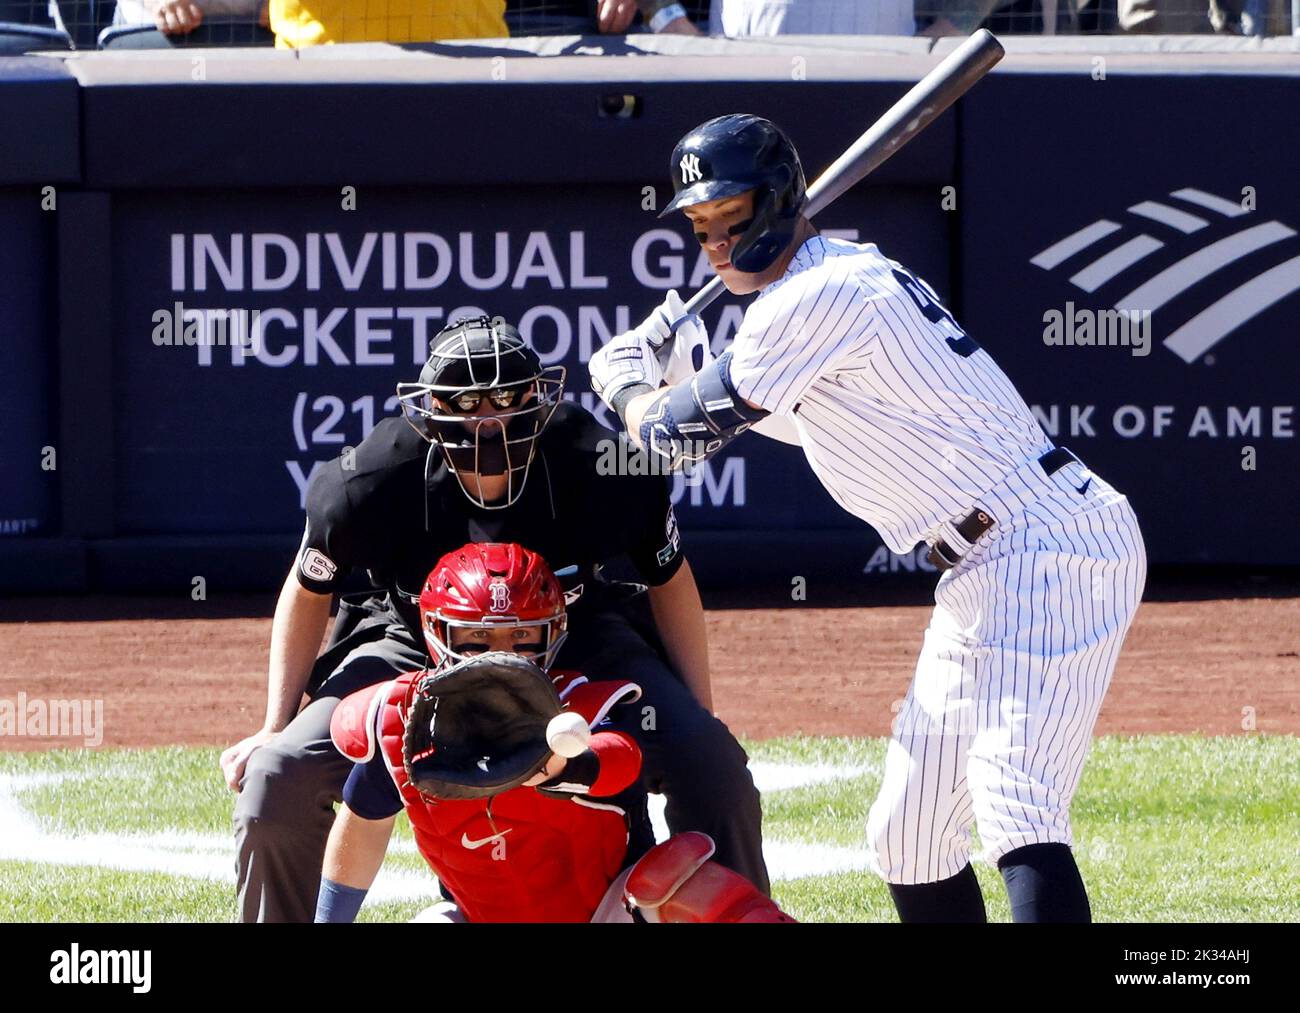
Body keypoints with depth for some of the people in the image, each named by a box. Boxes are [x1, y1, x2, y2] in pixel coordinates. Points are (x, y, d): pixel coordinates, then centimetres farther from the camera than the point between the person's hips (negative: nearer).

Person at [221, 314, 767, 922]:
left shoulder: (604, 471, -26)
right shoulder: (372, 484, -27)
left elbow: (669, 580, -6)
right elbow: (308, 593, -5)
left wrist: (700, 721, -5)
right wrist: (275, 727, -6)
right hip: (416, 644, 0)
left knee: (712, 767, -20)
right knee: (278, 778, -21)